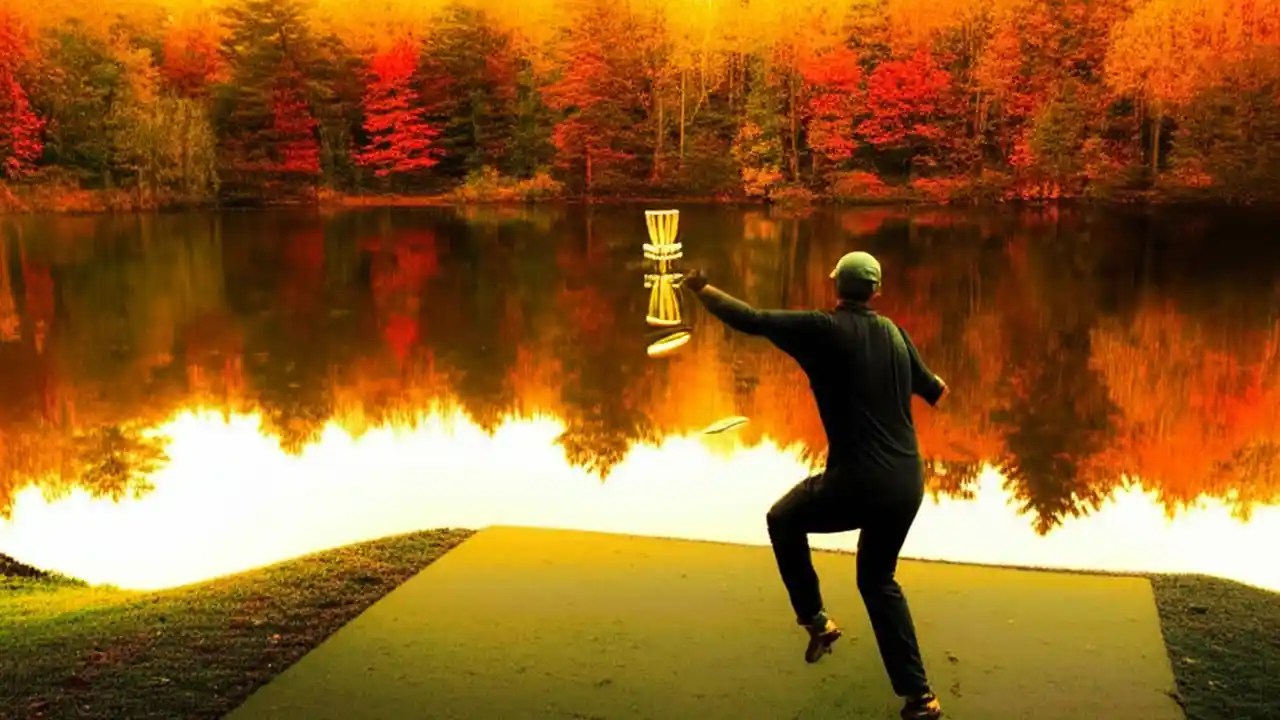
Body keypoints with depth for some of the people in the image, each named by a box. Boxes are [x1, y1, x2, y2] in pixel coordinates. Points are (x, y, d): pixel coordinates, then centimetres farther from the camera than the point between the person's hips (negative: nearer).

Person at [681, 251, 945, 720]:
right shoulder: (893, 332, 9)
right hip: (908, 483, 6)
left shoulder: (823, 329, -9)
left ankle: (815, 619, 17)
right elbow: (927, 386, 25)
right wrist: (937, 388, 50)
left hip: (858, 482, -6)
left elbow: (751, 321, -9)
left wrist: (701, 289, 6)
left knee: (783, 521, 23)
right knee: (878, 580, 23)